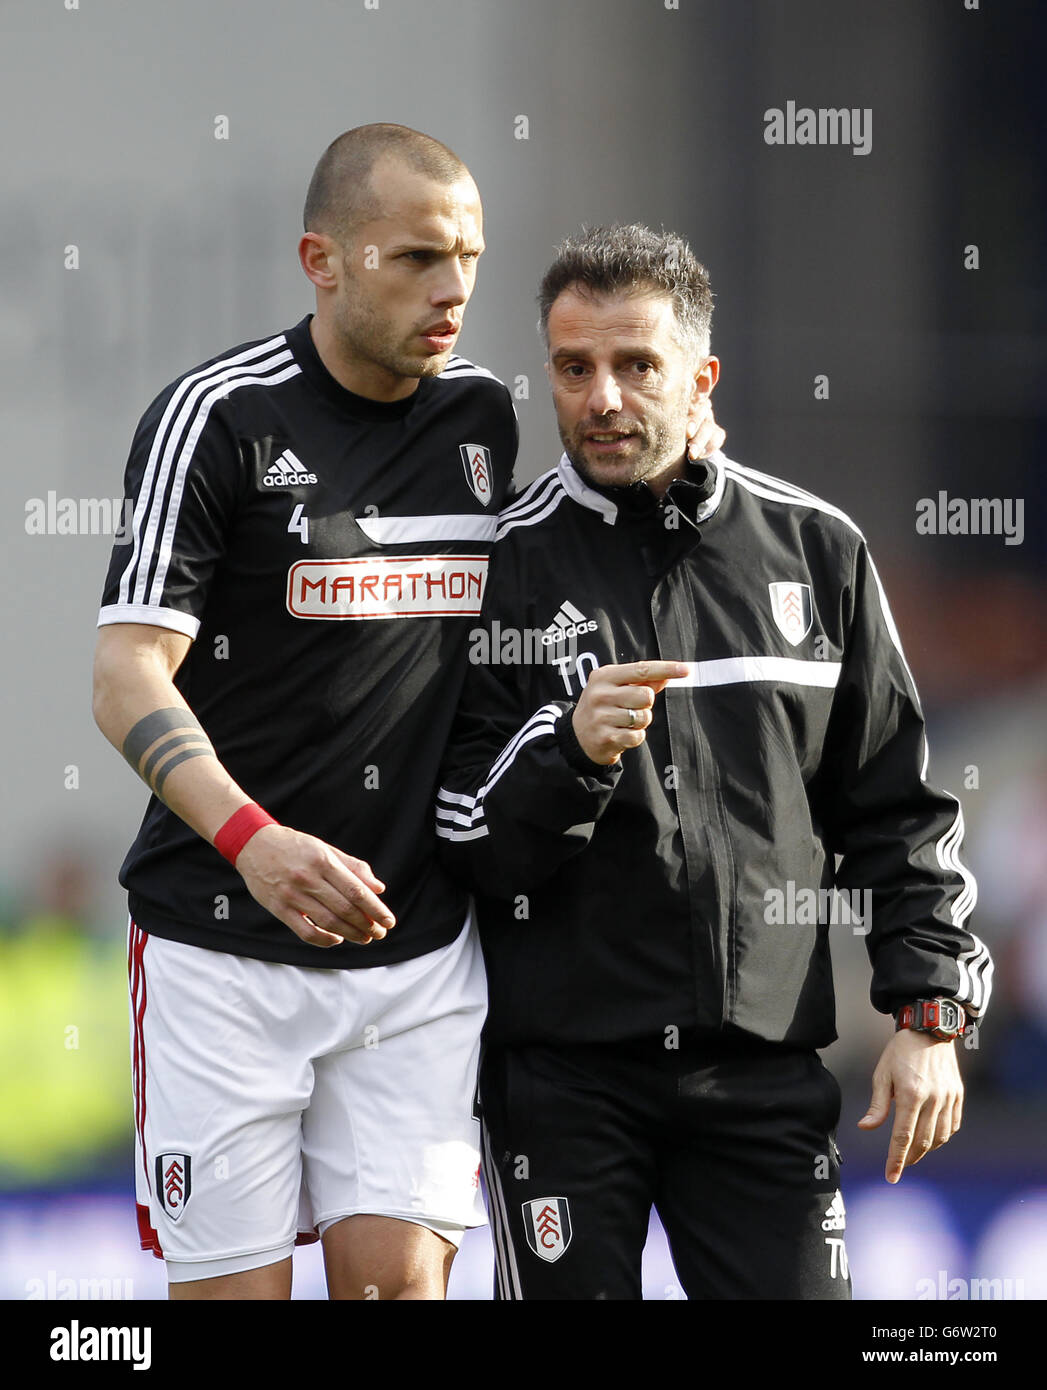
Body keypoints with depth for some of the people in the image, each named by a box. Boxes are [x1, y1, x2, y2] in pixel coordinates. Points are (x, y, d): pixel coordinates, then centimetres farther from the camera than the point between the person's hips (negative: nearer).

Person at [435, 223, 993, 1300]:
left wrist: (926, 1010, 5)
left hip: (764, 1067, 1)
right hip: (560, 1064, -1)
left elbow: (897, 805, 12)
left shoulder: (816, 549, 6)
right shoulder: (503, 564, 0)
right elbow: (464, 839, -3)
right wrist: (571, 751, -21)